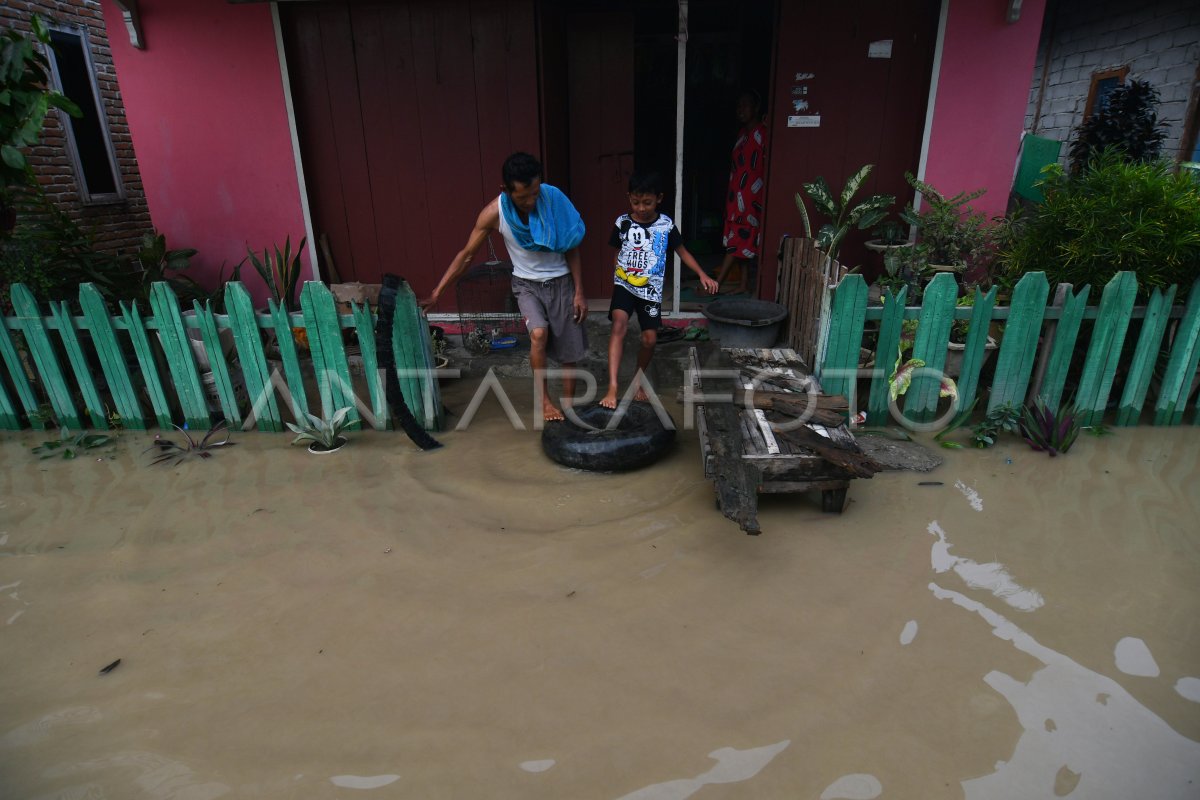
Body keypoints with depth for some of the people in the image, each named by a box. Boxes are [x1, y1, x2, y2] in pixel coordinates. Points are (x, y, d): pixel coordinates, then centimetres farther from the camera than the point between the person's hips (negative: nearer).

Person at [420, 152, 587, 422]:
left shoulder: (553, 199, -20)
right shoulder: (494, 213, -20)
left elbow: (571, 248, -9)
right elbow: (466, 255, -10)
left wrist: (579, 292, -9)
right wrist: (437, 292, -12)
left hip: (561, 282, 1)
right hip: (527, 284, 0)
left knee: (569, 352, 2)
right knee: (539, 334, -27)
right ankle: (544, 400, -7)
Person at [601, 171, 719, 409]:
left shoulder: (666, 225, -3)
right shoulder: (622, 222, -3)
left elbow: (682, 252, 7)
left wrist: (703, 275, -4)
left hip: (651, 290, 1)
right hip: (624, 285, -1)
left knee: (650, 340, -1)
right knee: (619, 325, -25)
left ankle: (638, 379, 27)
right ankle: (612, 387, -29)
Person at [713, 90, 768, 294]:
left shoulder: (763, 133, -10)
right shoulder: (742, 133, 16)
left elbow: (767, 166, -14)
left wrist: (764, 198, -18)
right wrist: (730, 194, 17)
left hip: (752, 196, -9)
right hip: (736, 194, 9)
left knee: (738, 240, -8)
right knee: (742, 241, 10)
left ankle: (715, 284, -11)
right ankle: (742, 284, 16)